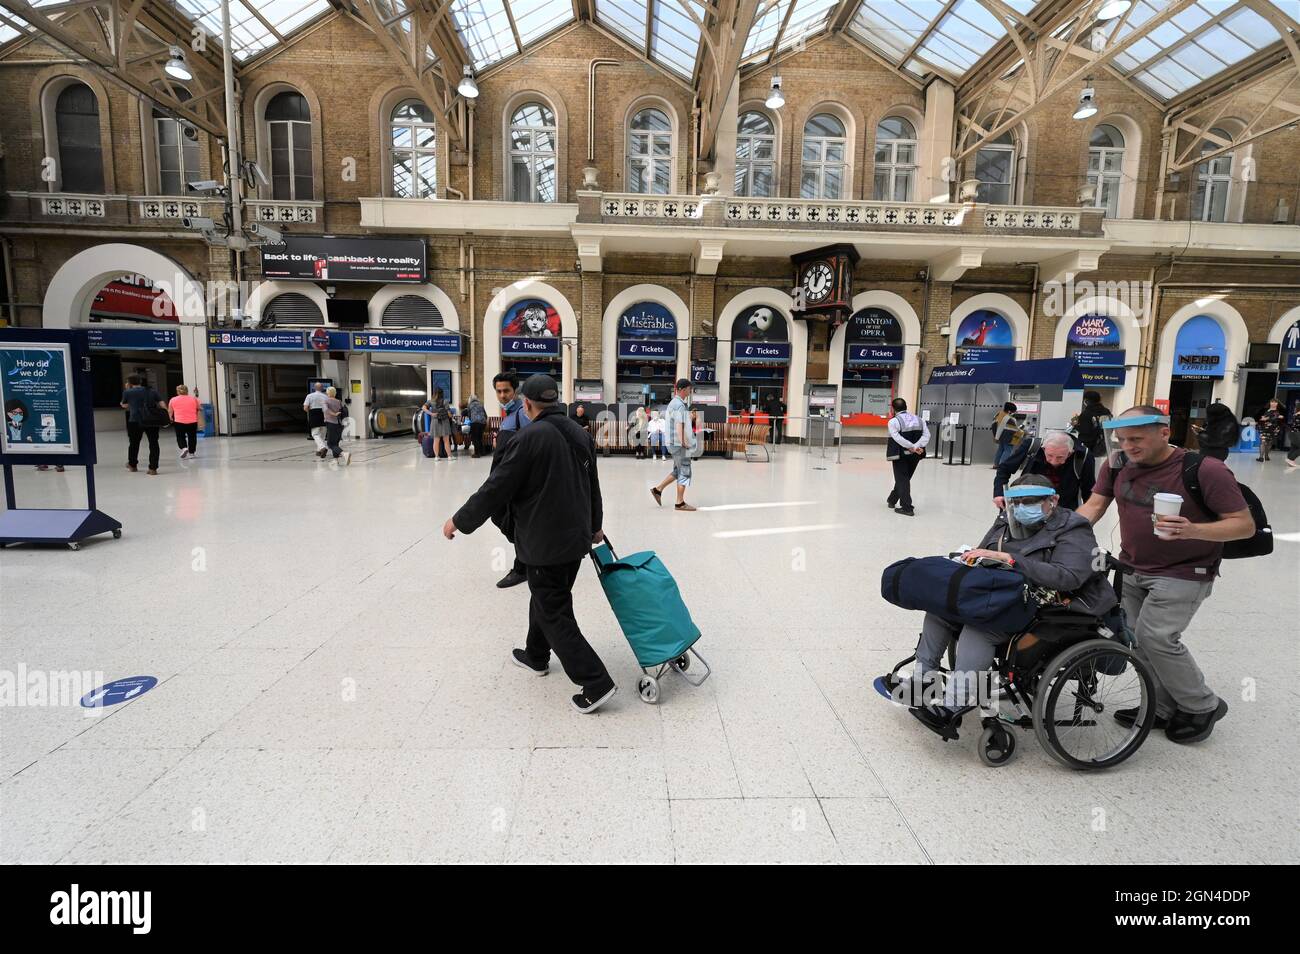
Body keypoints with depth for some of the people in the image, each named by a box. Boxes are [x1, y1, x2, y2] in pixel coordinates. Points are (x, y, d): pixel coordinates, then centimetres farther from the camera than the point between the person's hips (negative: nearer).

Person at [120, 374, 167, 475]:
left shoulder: (127, 392, 3)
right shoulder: (153, 391, 9)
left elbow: (125, 406, 18)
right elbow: (162, 405, 0)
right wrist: (168, 416, -5)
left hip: (135, 421, -1)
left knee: (134, 443, 17)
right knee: (153, 443, 1)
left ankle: (132, 465, 34)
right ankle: (153, 468, -4)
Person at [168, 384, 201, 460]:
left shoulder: (173, 400, 6)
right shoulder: (194, 398, 6)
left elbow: (170, 411, 10)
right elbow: (198, 409, 13)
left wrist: (171, 418, 27)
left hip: (179, 421, -1)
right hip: (192, 421, 1)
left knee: (180, 437, 11)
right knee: (192, 437, 12)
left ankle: (184, 448, -11)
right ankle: (191, 453, 17)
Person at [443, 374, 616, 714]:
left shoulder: (529, 438, -18)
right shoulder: (580, 434, 7)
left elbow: (496, 488, -16)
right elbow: (593, 487, 16)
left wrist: (459, 520, -2)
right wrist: (594, 526, 30)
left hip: (545, 543, -8)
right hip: (576, 537, 8)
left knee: (555, 614, 1)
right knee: (545, 596, 26)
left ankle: (596, 683, 0)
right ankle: (536, 656, 44)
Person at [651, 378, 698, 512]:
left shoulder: (673, 403, 15)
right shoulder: (680, 405, -16)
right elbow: (679, 426, -24)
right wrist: (683, 441, -25)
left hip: (673, 443, 10)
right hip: (680, 445, -10)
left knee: (678, 471, 19)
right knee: (684, 473, -2)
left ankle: (658, 489, 20)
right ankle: (680, 503, 3)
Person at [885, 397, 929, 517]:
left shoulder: (893, 421, -9)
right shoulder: (918, 419, 9)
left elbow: (897, 438, -21)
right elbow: (926, 435, -2)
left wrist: (912, 447, -20)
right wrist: (916, 447, -14)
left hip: (901, 455, -6)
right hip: (915, 455, 6)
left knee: (902, 480, 2)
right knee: (904, 478, 20)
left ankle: (907, 508, -3)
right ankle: (892, 500, 37)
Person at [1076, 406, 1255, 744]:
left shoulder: (1205, 470, -19)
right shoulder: (1117, 465, -4)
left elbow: (1245, 525, -16)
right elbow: (1094, 506, -3)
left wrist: (1192, 530, -34)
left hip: (1183, 574, -6)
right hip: (1132, 569, 6)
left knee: (1156, 638, -12)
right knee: (1140, 639, 11)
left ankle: (1202, 707, 13)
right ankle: (1163, 709, 28)